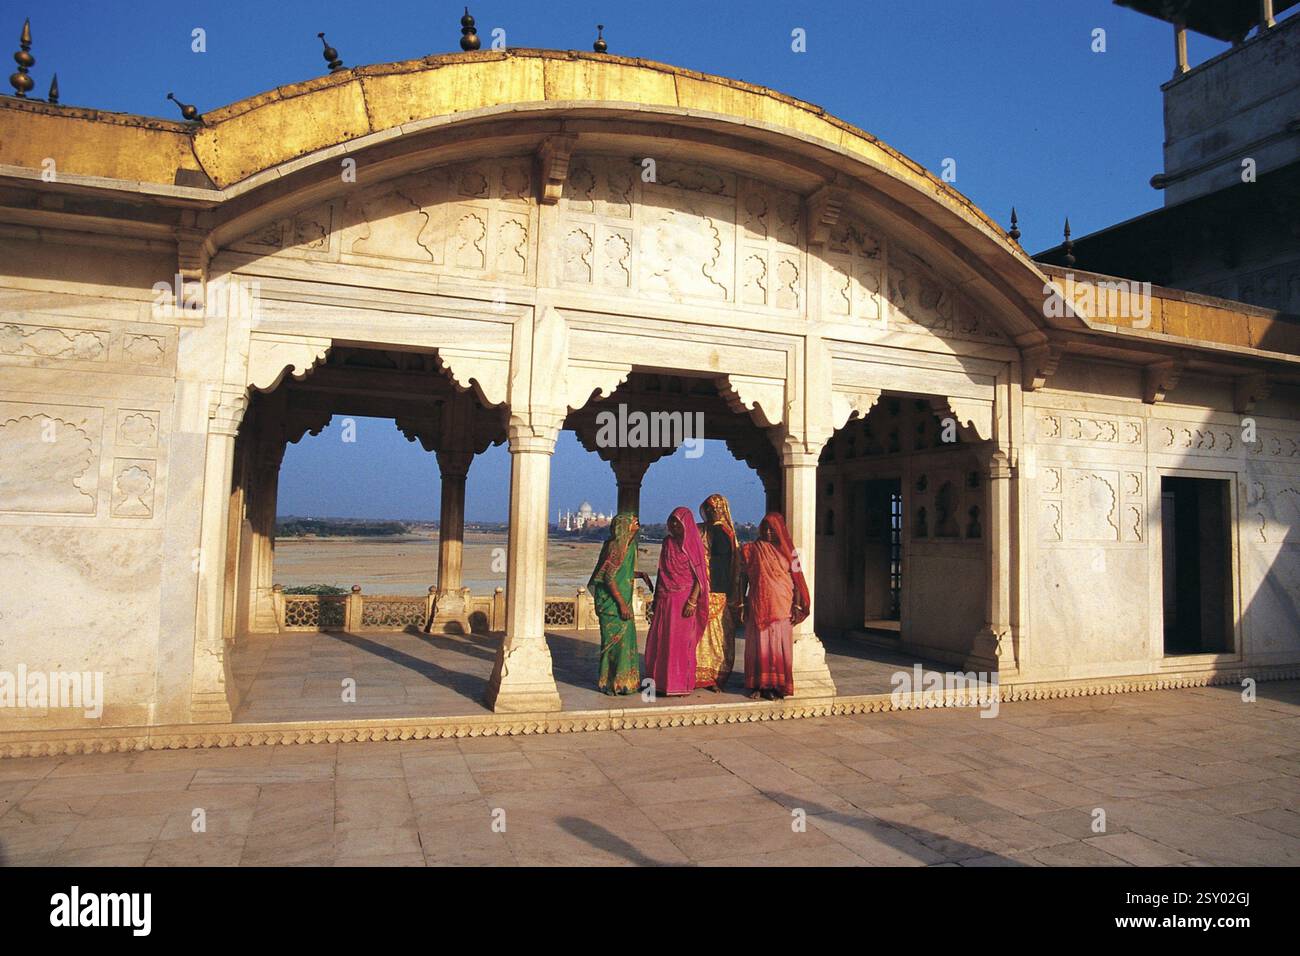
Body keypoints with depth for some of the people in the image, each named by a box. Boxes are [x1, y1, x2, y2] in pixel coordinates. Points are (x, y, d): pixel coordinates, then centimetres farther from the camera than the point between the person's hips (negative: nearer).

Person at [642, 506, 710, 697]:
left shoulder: (693, 543, -5)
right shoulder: (668, 542, 11)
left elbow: (699, 576, -8)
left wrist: (693, 601, -16)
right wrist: (656, 599, 15)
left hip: (683, 599, -5)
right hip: (665, 600, 5)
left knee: (681, 642, 0)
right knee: (659, 641, 5)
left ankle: (680, 684, 9)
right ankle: (660, 682, 15)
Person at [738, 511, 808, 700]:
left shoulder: (787, 551, 7)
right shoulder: (751, 550, 6)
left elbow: (796, 579, 6)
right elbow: (743, 577, 7)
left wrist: (797, 605, -2)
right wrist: (742, 603, 0)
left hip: (782, 606, 0)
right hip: (758, 605, 0)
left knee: (780, 645, 0)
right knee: (758, 644, 0)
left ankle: (777, 686, 7)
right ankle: (757, 685, 8)